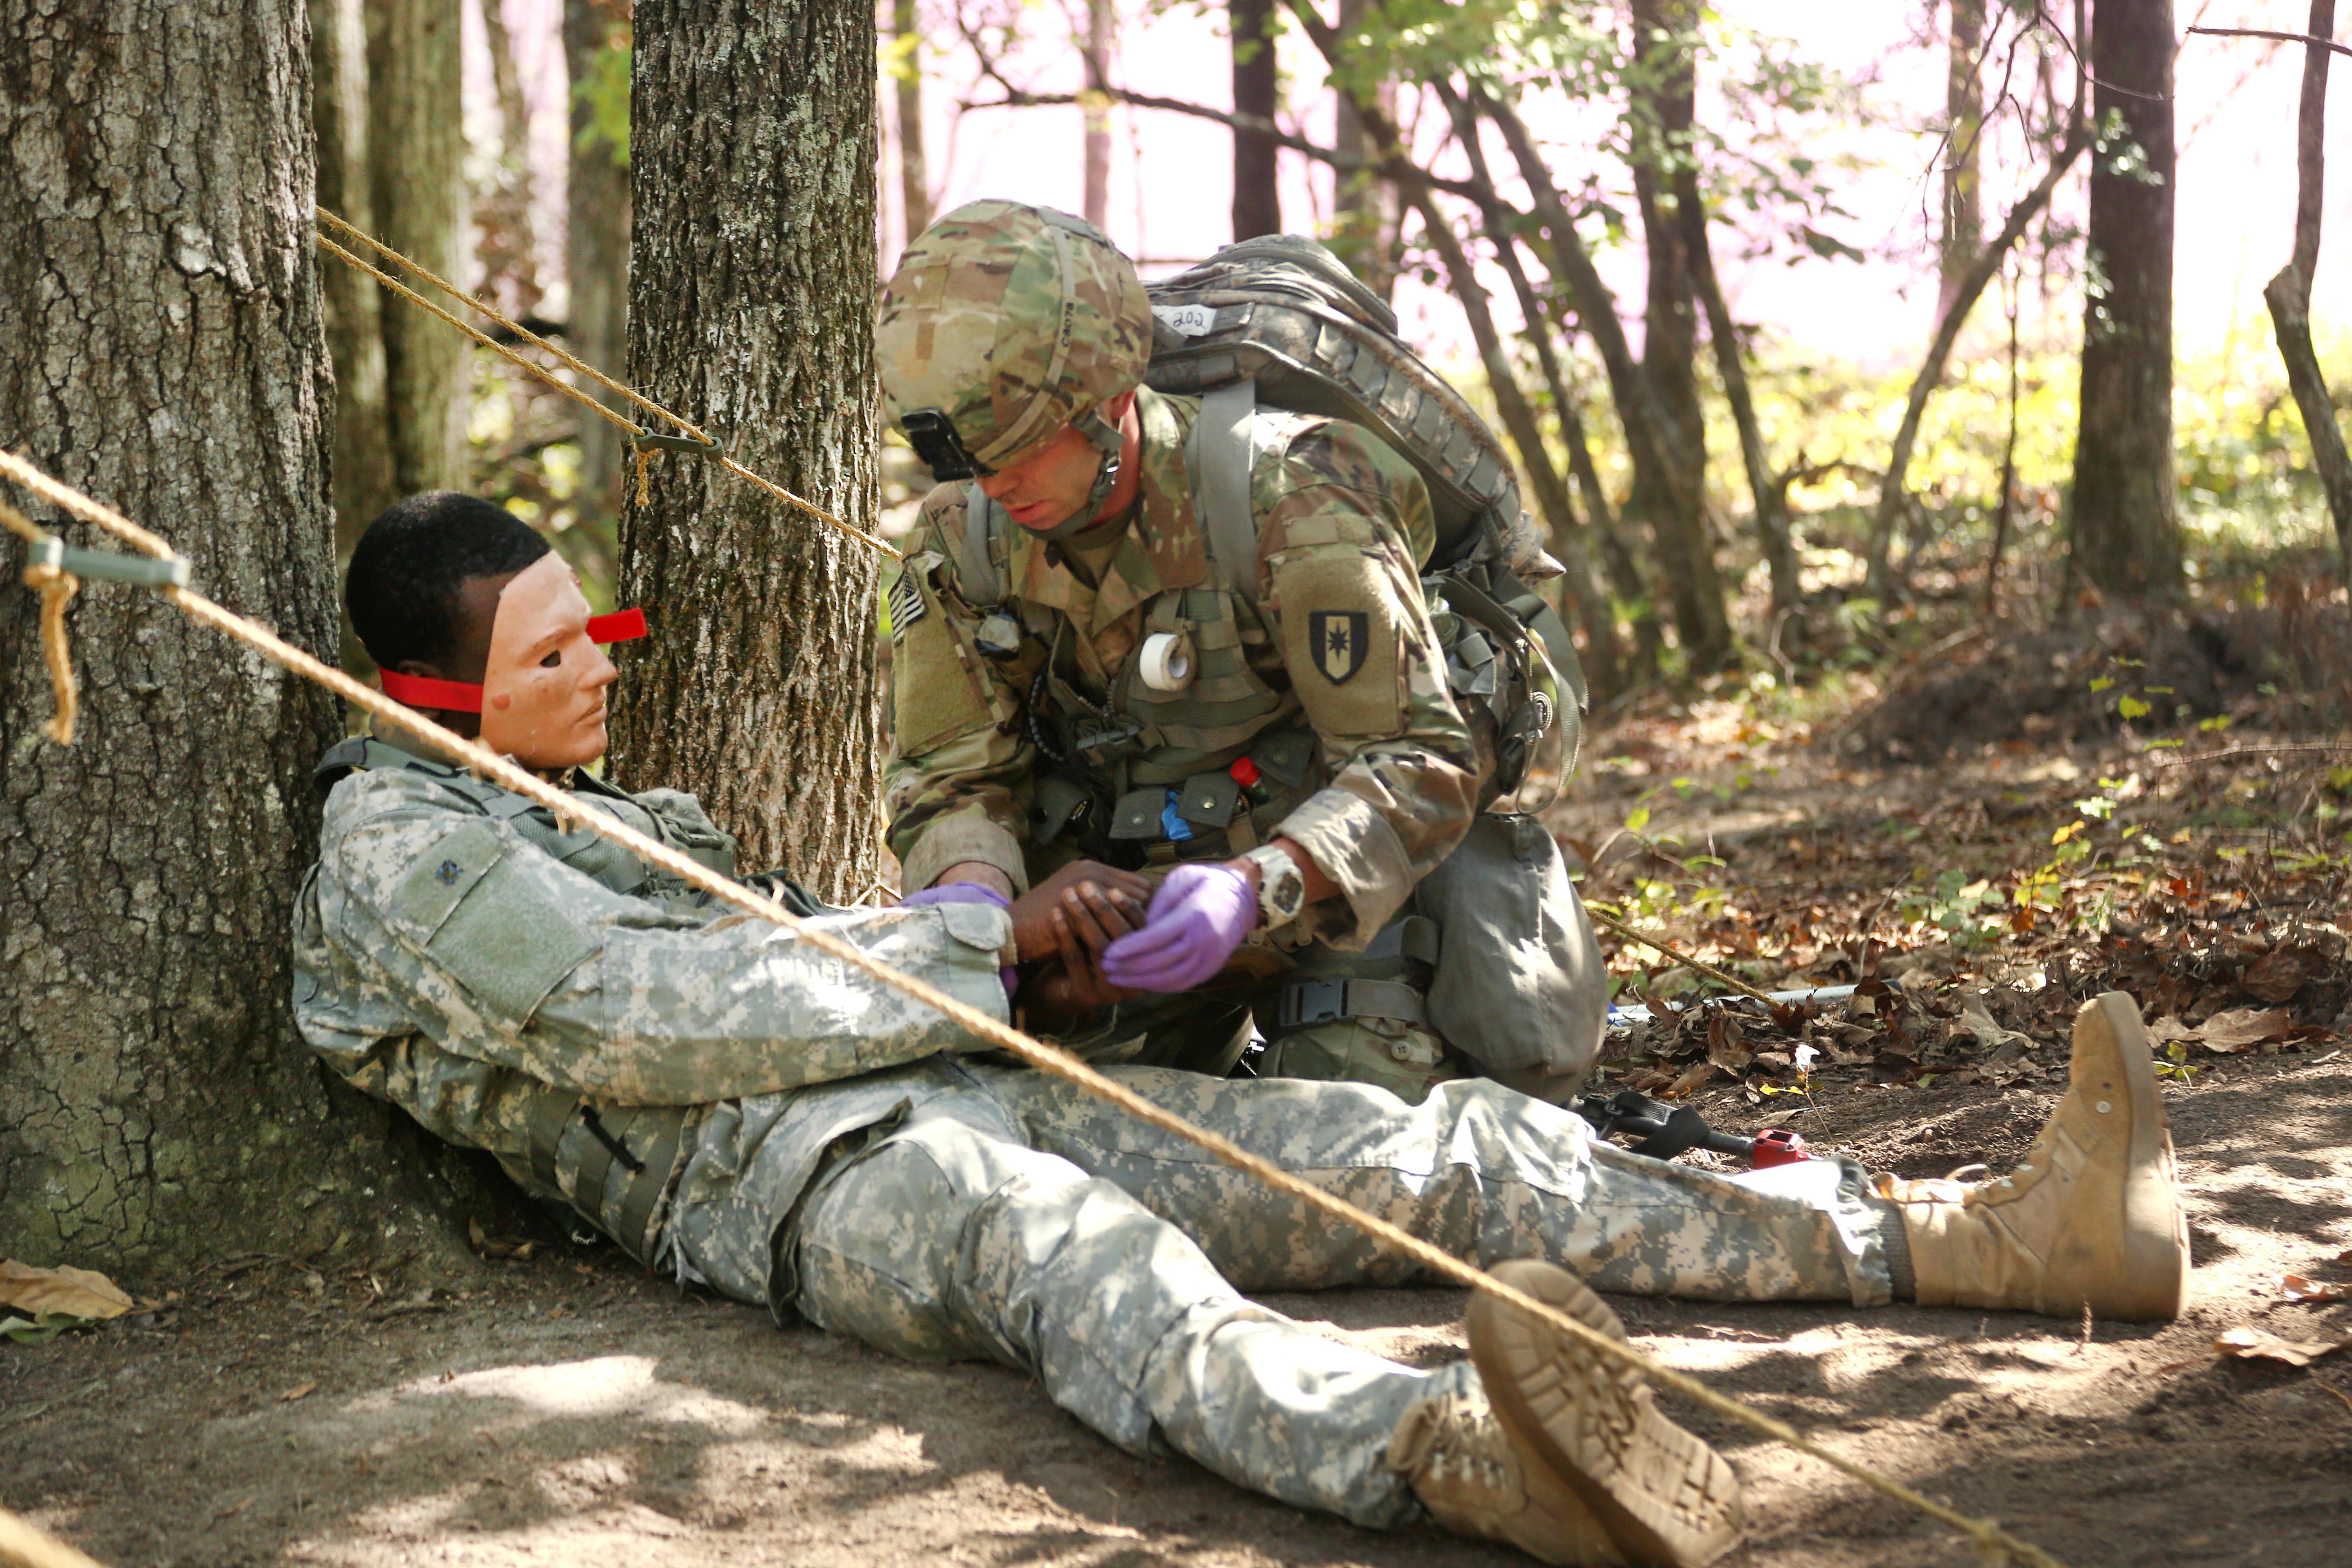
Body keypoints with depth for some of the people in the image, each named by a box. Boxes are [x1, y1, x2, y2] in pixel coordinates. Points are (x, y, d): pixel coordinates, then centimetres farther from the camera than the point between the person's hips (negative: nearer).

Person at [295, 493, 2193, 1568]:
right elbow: (646, 1027, -11)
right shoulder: (395, 845, 2)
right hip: (794, 1181, -9)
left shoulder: (591, 813, 31)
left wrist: (1005, 949, 13)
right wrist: (969, 949, -5)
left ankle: (1994, 1233, -11)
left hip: (966, 1098, 9)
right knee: (1064, 1246, -44)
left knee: (1430, 1147, -5)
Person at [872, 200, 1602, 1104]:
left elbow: (1424, 762, -24)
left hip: (1331, 890, -4)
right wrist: (970, 894, -32)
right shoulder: (963, 539, -10)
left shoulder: (1291, 509, -26)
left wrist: (1255, 887, -41)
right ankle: (1222, 1028, 24)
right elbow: (955, 777, -7)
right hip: (1131, 894, 4)